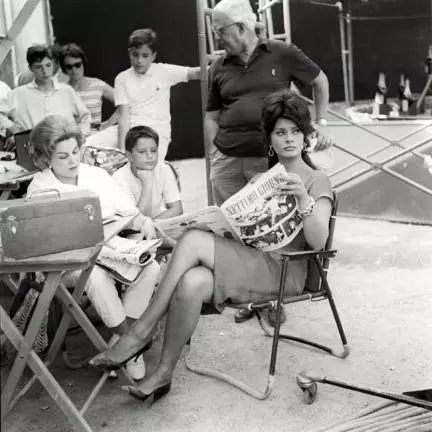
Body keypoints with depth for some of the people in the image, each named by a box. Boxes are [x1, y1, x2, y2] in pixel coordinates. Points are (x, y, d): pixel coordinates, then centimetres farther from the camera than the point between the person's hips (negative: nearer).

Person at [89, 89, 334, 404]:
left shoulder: (317, 181, 4)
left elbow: (318, 242, -11)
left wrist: (303, 198, -26)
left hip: (283, 270, -5)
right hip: (247, 264, 5)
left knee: (194, 241, -28)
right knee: (191, 283, -30)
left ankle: (141, 332, -17)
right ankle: (163, 374, -24)